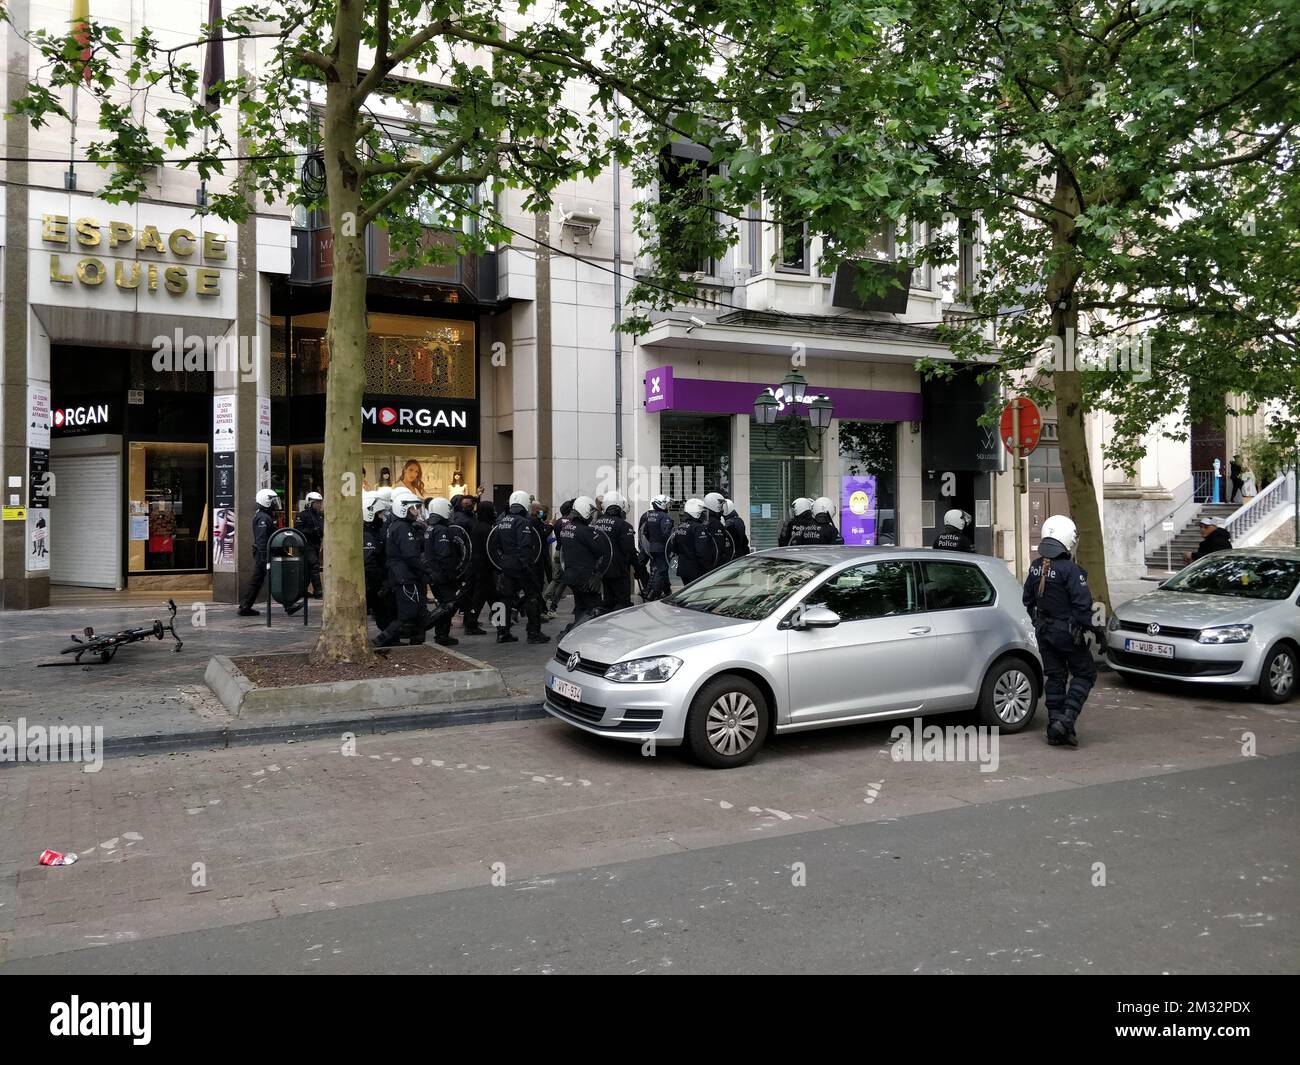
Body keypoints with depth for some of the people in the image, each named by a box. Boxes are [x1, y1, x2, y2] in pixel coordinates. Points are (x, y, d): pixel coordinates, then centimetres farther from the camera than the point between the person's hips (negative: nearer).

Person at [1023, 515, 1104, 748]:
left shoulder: (1035, 567, 3)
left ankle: (1055, 727, 14)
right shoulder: (1070, 569, -20)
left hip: (1043, 631, 7)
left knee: (1054, 677, 13)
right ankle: (1066, 719, -6)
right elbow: (1082, 605, -20)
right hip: (1067, 631, -6)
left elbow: (1027, 600, 13)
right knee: (1084, 674, 8)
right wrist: (1095, 628, -8)